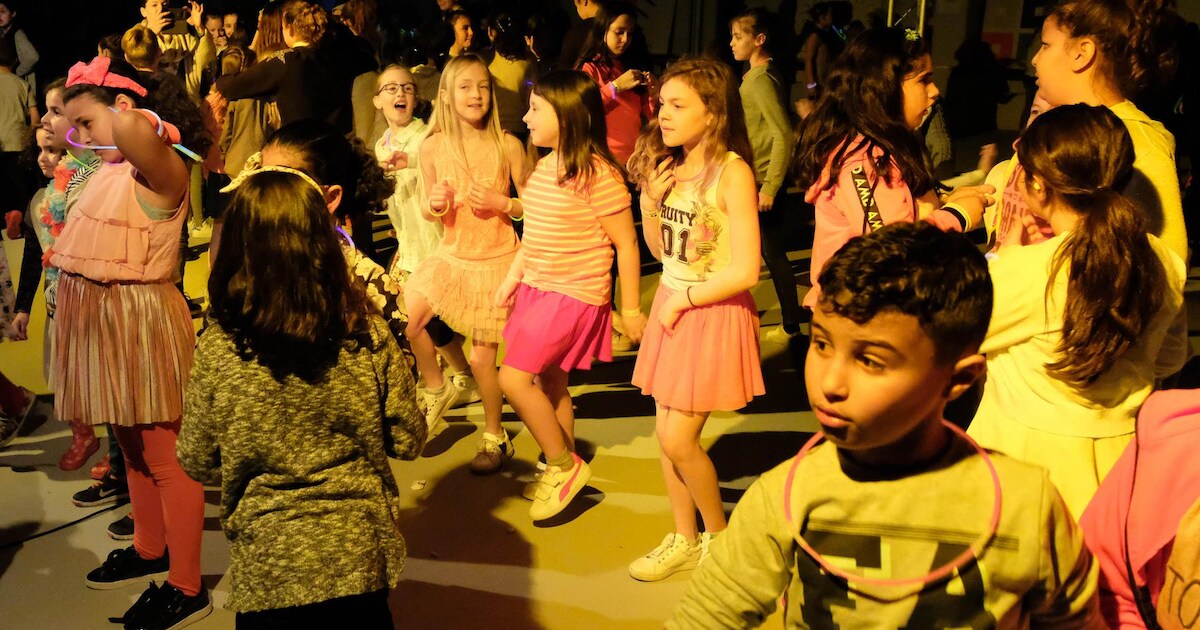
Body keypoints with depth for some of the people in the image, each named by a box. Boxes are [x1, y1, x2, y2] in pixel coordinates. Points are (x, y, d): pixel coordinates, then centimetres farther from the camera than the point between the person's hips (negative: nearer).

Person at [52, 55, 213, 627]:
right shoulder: (108, 170, 9)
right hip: (100, 317, 10)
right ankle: (150, 549, 41)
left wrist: (136, 122, -23)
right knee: (132, 448, 23)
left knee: (165, 458, -1)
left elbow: (133, 132, -42)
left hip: (140, 319, -10)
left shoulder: (159, 167, -19)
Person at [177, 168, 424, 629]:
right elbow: (407, 440, -5)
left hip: (267, 566, 0)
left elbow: (198, 464, -4)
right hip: (360, 555, 1)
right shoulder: (367, 334, -14)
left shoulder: (217, 349, -15)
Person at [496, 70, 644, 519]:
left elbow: (626, 245, -14)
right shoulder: (544, 166, 6)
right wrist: (512, 278, 15)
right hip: (537, 288, 8)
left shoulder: (597, 174, -18)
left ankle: (564, 466, 5)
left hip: (574, 294, -8)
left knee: (515, 377, -12)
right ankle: (563, 469, 31)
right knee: (549, 383, 15)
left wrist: (631, 310, -10)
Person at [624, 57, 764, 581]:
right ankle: (685, 540, 28)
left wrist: (682, 300, -11)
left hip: (713, 312, -7)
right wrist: (650, 199, -5)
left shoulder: (731, 172, -17)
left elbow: (745, 270, -21)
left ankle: (719, 536, 21)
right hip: (671, 308, 7)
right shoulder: (670, 167, 4)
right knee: (666, 434, 10)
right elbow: (660, 250, 11)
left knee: (677, 439, -4)